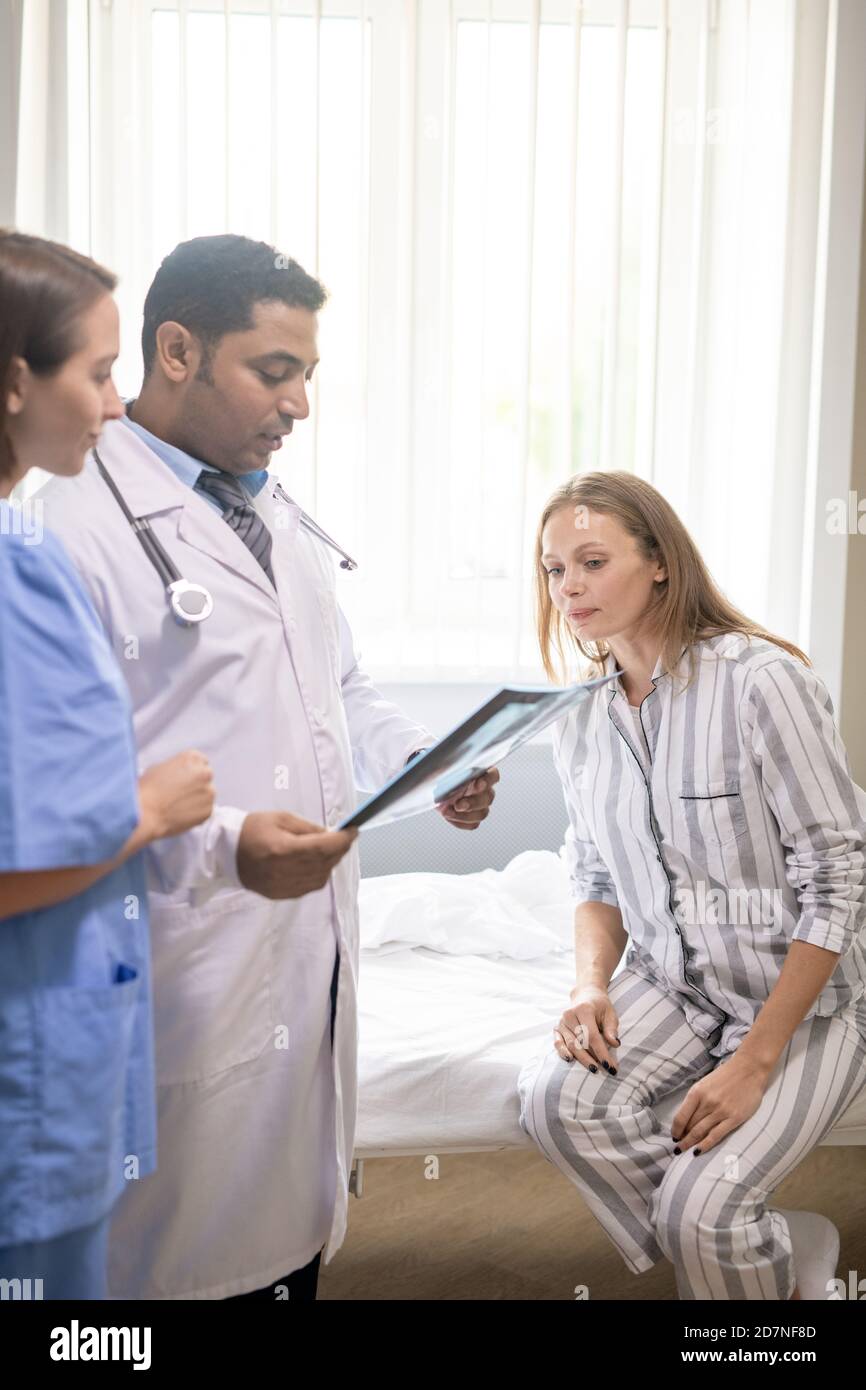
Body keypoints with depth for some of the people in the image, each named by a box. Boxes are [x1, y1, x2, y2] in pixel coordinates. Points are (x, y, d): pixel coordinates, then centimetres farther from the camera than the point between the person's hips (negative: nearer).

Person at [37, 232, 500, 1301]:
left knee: (294, 1235, 21)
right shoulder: (80, 523, -15)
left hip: (313, 950, 8)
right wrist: (220, 846, -31)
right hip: (188, 968, -8)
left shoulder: (279, 516, 13)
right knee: (179, 1259, 9)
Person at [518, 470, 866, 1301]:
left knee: (698, 1210, -23)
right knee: (557, 1098, -22)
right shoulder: (580, 720, 1)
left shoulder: (759, 680, -19)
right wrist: (590, 985, -10)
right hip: (672, 982, 6)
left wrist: (755, 1060, -19)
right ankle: (786, 1252, 1)